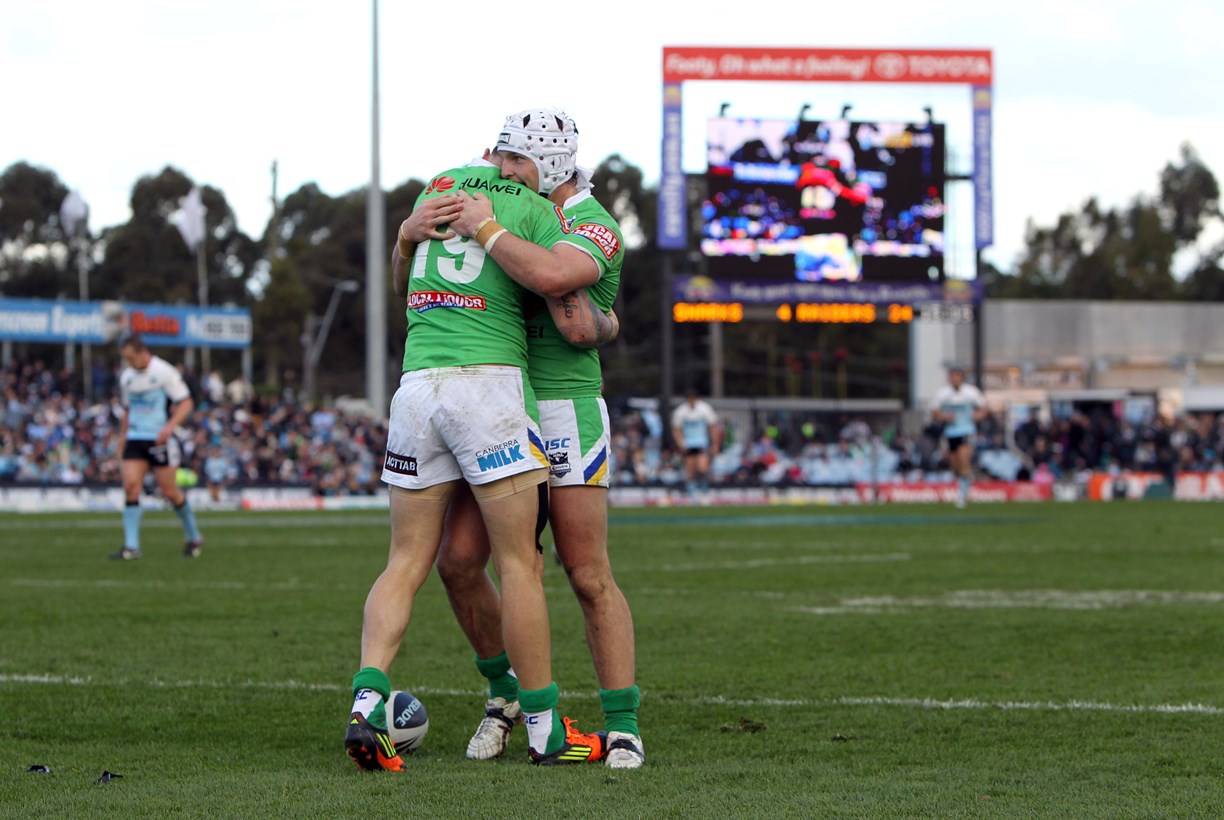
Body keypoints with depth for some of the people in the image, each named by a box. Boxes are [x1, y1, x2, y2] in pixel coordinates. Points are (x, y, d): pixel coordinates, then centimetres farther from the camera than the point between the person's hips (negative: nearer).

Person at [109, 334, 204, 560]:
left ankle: (194, 537, 22)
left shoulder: (165, 372, -9)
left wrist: (169, 426, -22)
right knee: (130, 486, -11)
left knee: (170, 492, -1)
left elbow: (186, 403, -8)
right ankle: (131, 547, -12)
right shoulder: (126, 376, 10)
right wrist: (121, 442, 18)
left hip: (160, 440, -5)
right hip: (135, 439, 5)